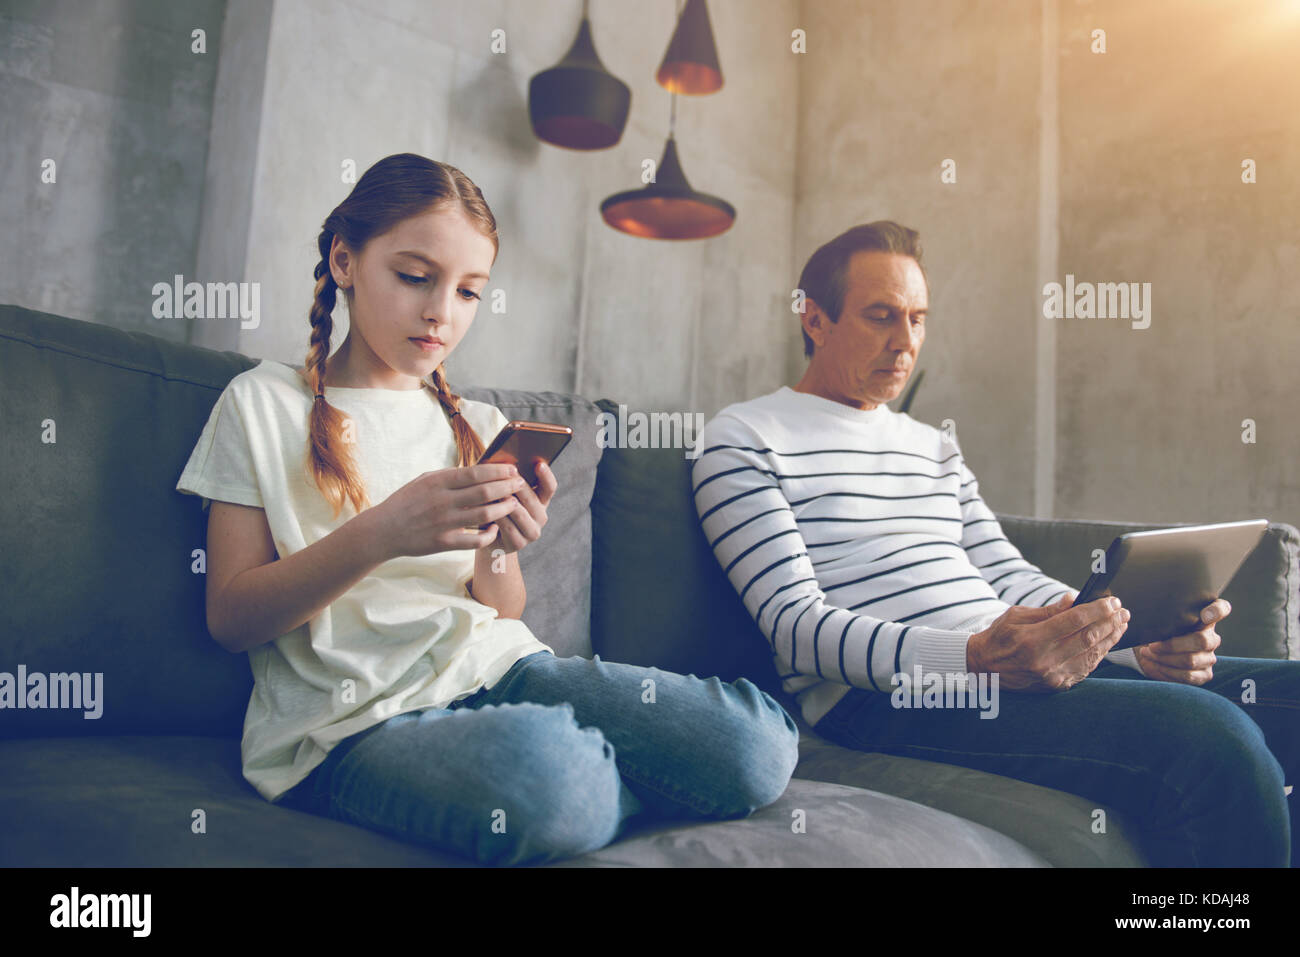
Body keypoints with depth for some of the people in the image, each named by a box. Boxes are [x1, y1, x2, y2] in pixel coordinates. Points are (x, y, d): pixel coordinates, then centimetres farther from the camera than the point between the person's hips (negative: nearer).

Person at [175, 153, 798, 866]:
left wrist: (499, 551, -9)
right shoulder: (263, 404, 6)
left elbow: (503, 614, 15)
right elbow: (229, 619, -2)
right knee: (542, 775, -37)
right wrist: (381, 534, -18)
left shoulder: (477, 426, 18)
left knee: (757, 742, -20)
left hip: (496, 669, 4)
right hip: (350, 721, -3)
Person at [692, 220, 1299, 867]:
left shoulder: (933, 447, 27)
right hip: (885, 699, -7)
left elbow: (1010, 577, 19)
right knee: (1211, 738, -27)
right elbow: (796, 625, -9)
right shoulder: (744, 439, 3)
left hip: (1022, 666, 8)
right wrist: (974, 657, -24)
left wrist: (1140, 640, -1)